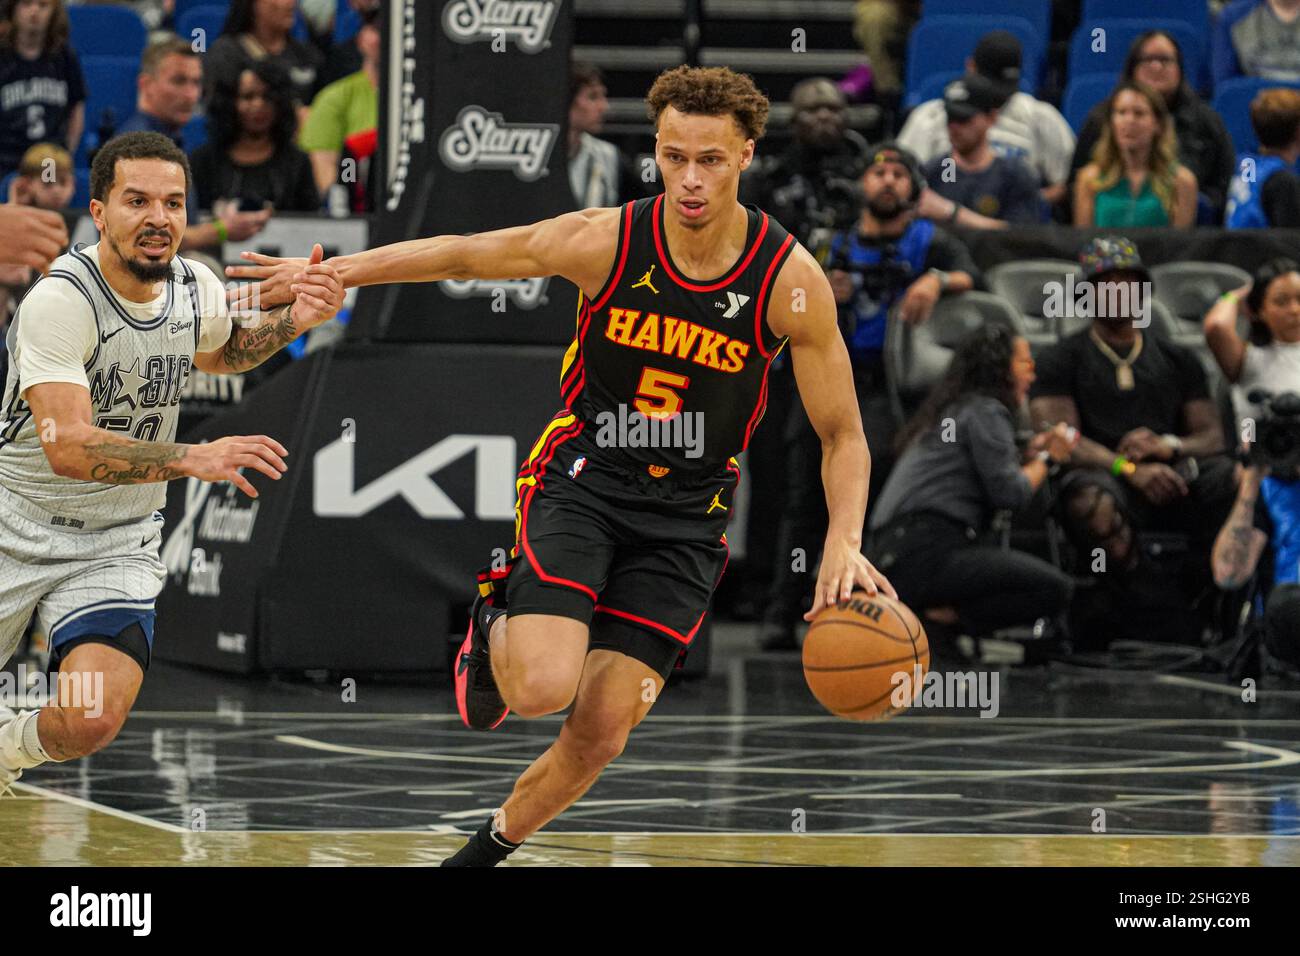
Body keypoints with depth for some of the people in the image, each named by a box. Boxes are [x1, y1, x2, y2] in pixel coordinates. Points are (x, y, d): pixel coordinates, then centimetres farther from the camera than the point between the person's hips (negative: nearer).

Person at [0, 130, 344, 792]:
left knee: (92, 721, -18)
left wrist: (292, 323, 3)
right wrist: (194, 459, -43)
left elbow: (219, 354, 23)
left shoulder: (198, 287, -3)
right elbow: (67, 446, -33)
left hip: (116, 546, 3)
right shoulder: (59, 301, -23)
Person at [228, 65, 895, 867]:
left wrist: (844, 543, -21)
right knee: (543, 688, -24)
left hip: (685, 521, 1)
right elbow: (461, 255, 1)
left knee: (601, 730, -4)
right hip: (582, 479, -1)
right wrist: (326, 273, 2)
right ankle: (496, 630, 14)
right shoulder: (603, 242, -14)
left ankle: (492, 847, 25)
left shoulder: (791, 280, -14)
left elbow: (843, 434, -5)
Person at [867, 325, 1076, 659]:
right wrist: (1047, 458, 8)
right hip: (926, 553, -10)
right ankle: (940, 620, -17)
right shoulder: (986, 411, -2)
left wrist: (1029, 455, 22)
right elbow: (1009, 493, -9)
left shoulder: (952, 411, 28)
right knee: (1056, 588, -14)